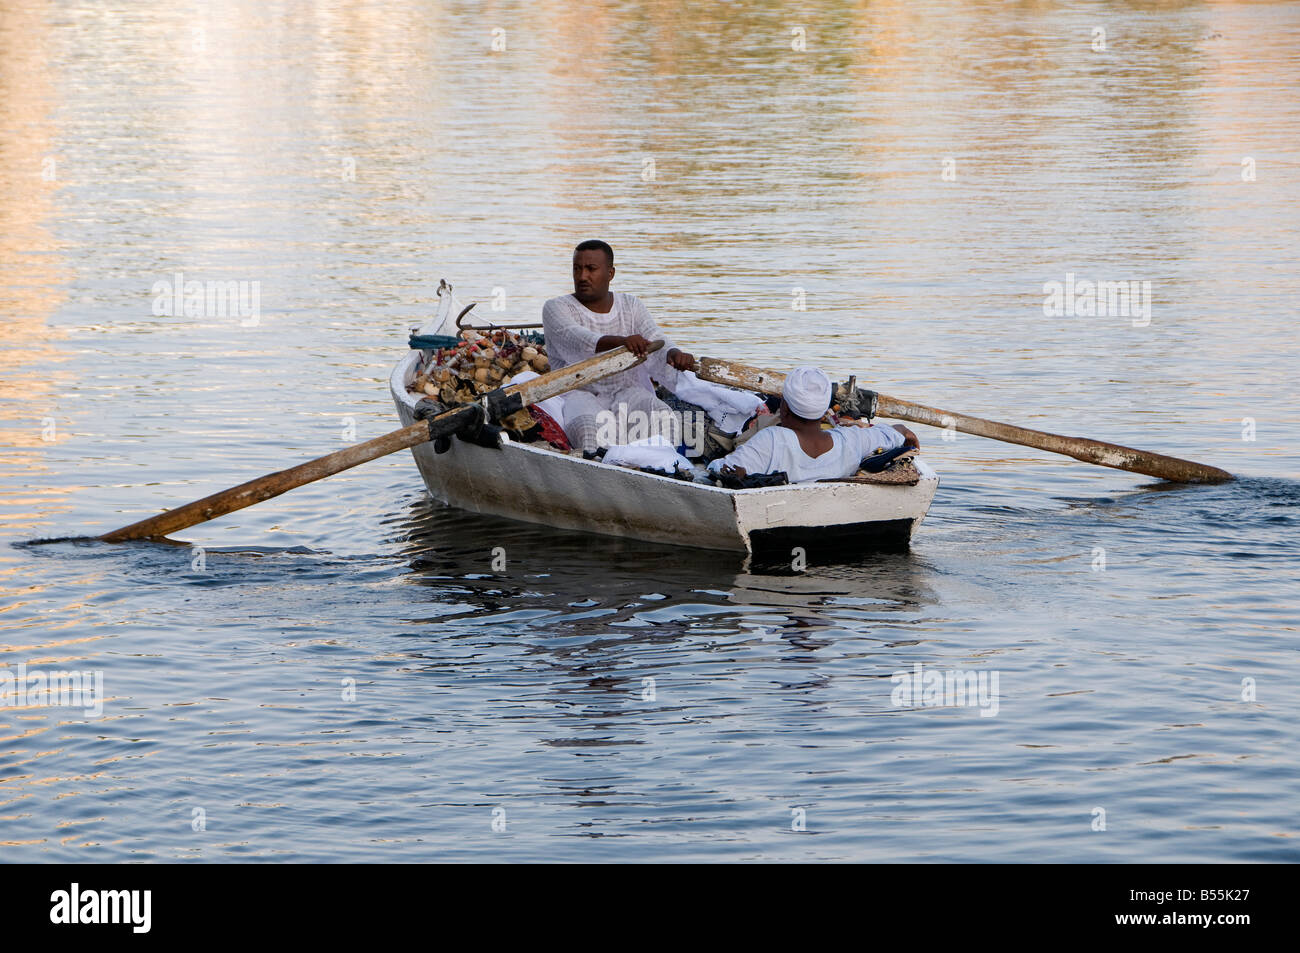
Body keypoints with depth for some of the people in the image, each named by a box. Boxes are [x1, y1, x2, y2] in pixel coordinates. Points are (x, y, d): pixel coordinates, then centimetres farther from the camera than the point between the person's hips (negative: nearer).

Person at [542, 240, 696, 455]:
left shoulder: (632, 306, 14)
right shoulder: (556, 308, 2)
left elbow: (656, 349, -1)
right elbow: (575, 341, -21)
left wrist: (674, 355, -28)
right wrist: (620, 341, -42)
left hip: (628, 392, 3)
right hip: (578, 395, -3)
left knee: (664, 418, -30)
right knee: (594, 426, -38)